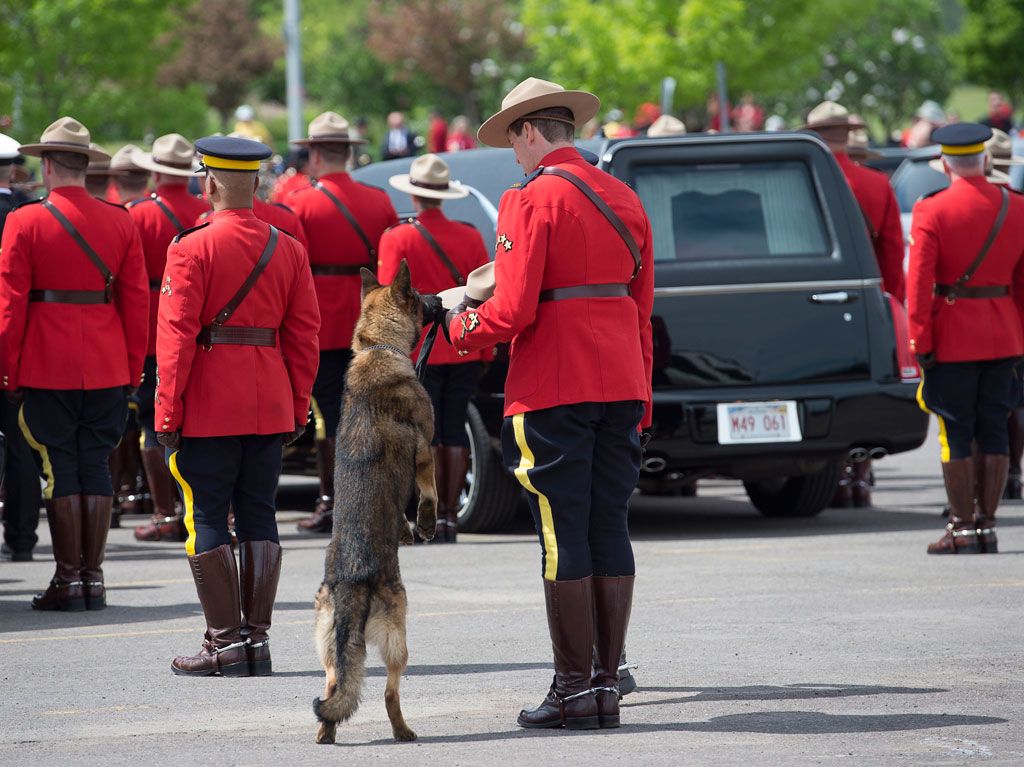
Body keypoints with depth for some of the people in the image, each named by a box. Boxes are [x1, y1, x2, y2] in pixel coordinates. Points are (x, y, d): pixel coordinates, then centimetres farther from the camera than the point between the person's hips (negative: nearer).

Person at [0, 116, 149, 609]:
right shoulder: (120, 222, 4)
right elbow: (137, 301, 4)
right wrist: (132, 369, 12)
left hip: (46, 367, -3)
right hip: (107, 368, 3)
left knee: (60, 469, 1)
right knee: (96, 466, 8)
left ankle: (68, 581, 1)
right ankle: (93, 578, 7)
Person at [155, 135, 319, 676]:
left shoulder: (192, 248, -9)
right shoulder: (289, 250, 6)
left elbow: (176, 336, -13)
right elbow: (304, 335, 7)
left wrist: (167, 413, -9)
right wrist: (297, 409, 13)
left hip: (208, 408, -5)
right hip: (270, 408, 5)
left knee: (206, 520, 1)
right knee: (259, 518, 9)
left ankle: (226, 641, -2)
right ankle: (257, 639, 7)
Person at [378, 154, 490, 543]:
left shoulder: (397, 239, -7)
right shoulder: (469, 236, 3)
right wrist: (484, 351, 11)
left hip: (419, 349, -3)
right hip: (463, 350, 3)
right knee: (455, 430, 9)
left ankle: (436, 516, -1)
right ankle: (451, 515, 8)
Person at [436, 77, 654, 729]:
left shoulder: (532, 199, -9)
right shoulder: (623, 199, 13)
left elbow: (512, 312, -15)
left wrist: (461, 327, 5)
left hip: (554, 392, -7)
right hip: (621, 384, 7)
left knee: (563, 539, -3)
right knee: (610, 530, 8)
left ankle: (575, 688, -1)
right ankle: (609, 683, 9)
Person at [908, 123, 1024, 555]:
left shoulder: (932, 211, -10)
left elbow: (919, 282, -13)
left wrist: (920, 342, -10)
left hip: (953, 339, -4)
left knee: (956, 434, 1)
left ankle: (963, 529, 1)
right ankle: (987, 525, 9)